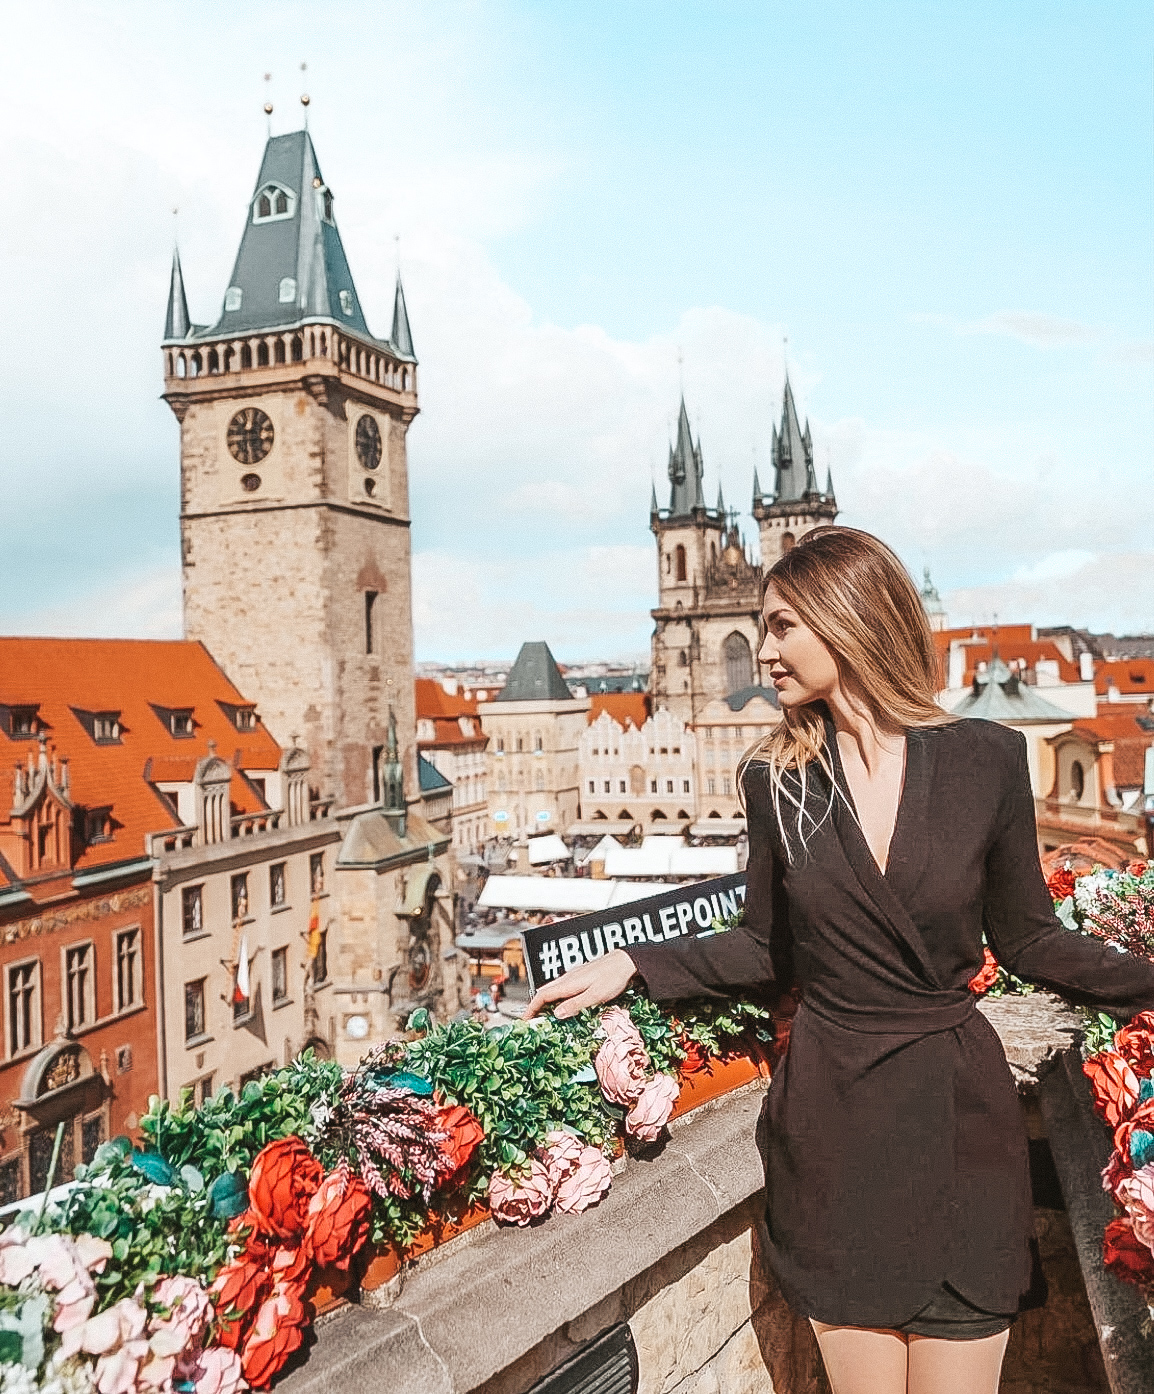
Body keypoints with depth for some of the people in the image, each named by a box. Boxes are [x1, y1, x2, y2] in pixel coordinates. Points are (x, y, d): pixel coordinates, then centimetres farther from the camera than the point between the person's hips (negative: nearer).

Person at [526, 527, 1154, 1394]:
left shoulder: (985, 760, -6)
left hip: (959, 1115, -1)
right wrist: (635, 965, -1)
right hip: (833, 1119, 1)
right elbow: (768, 951, 6)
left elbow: (1024, 938, 4)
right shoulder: (777, 780, -2)